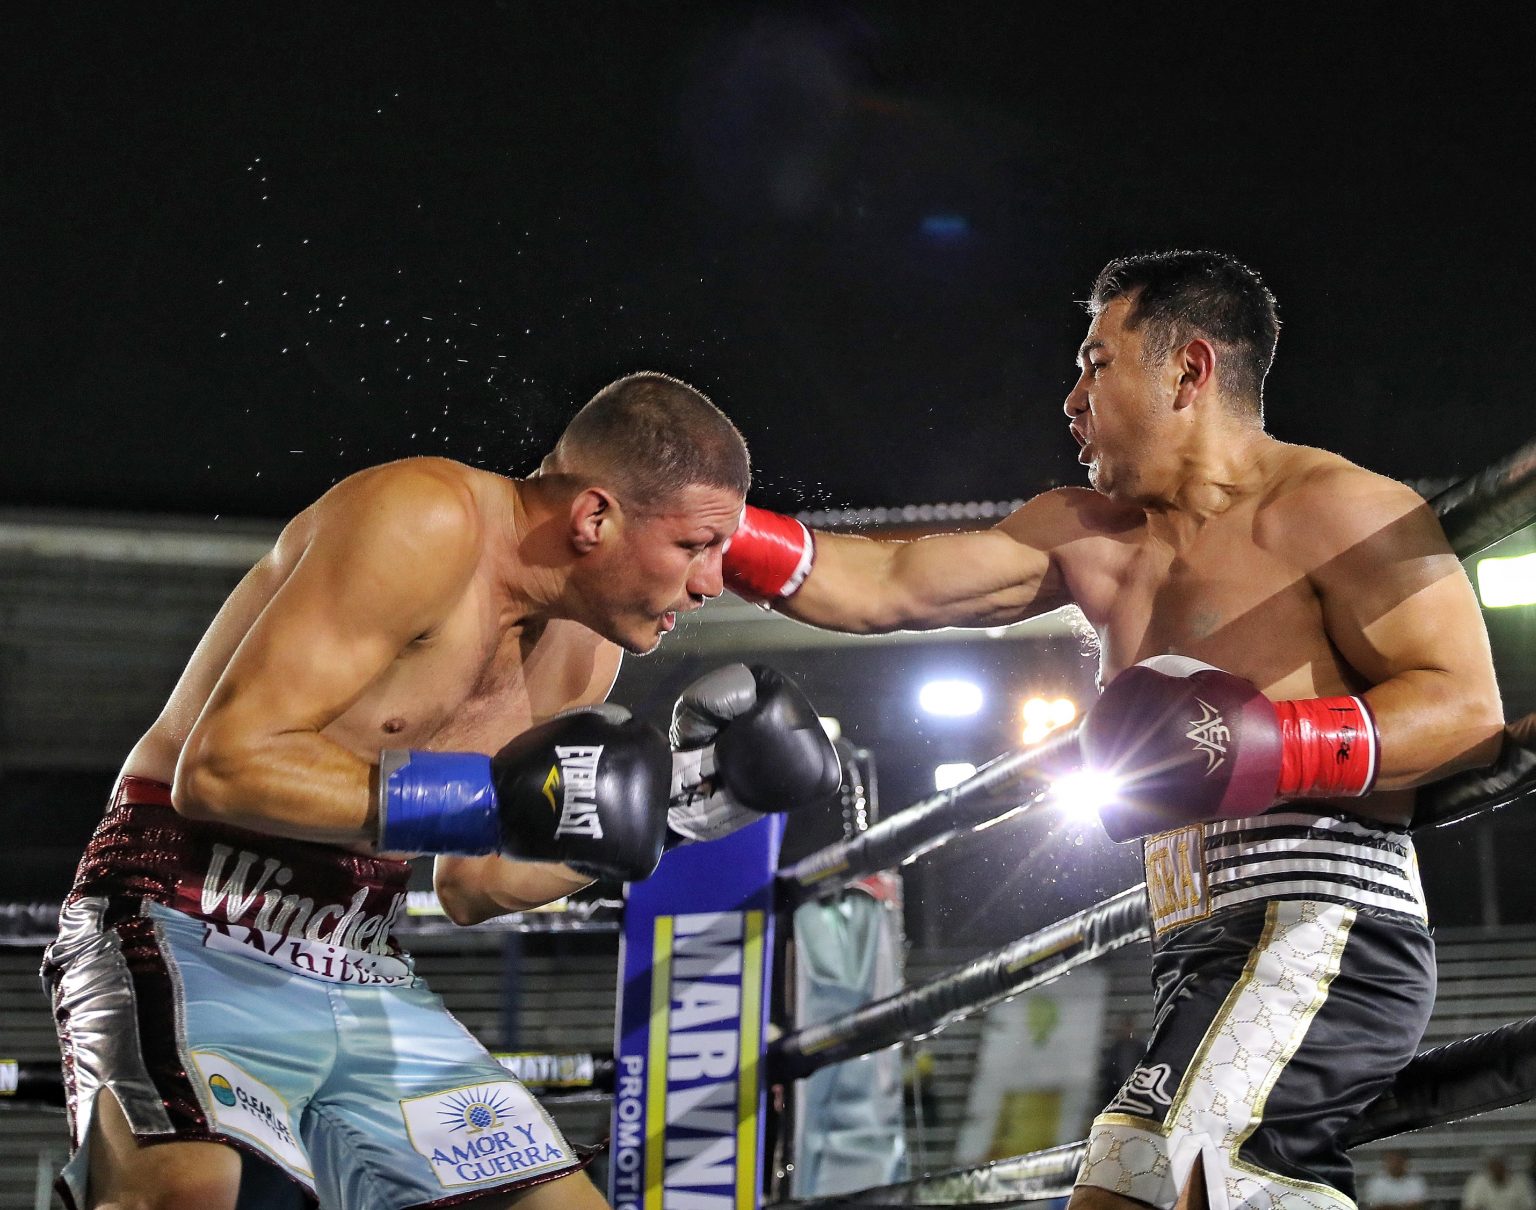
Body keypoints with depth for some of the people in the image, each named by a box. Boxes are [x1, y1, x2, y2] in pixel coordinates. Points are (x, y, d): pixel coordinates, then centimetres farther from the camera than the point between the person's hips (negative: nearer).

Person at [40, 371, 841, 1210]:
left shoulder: (584, 652, 10)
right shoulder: (424, 523, -17)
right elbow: (218, 766, -23)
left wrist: (670, 812, 5)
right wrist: (498, 797, -25)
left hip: (360, 970, 9)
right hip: (190, 921, -8)